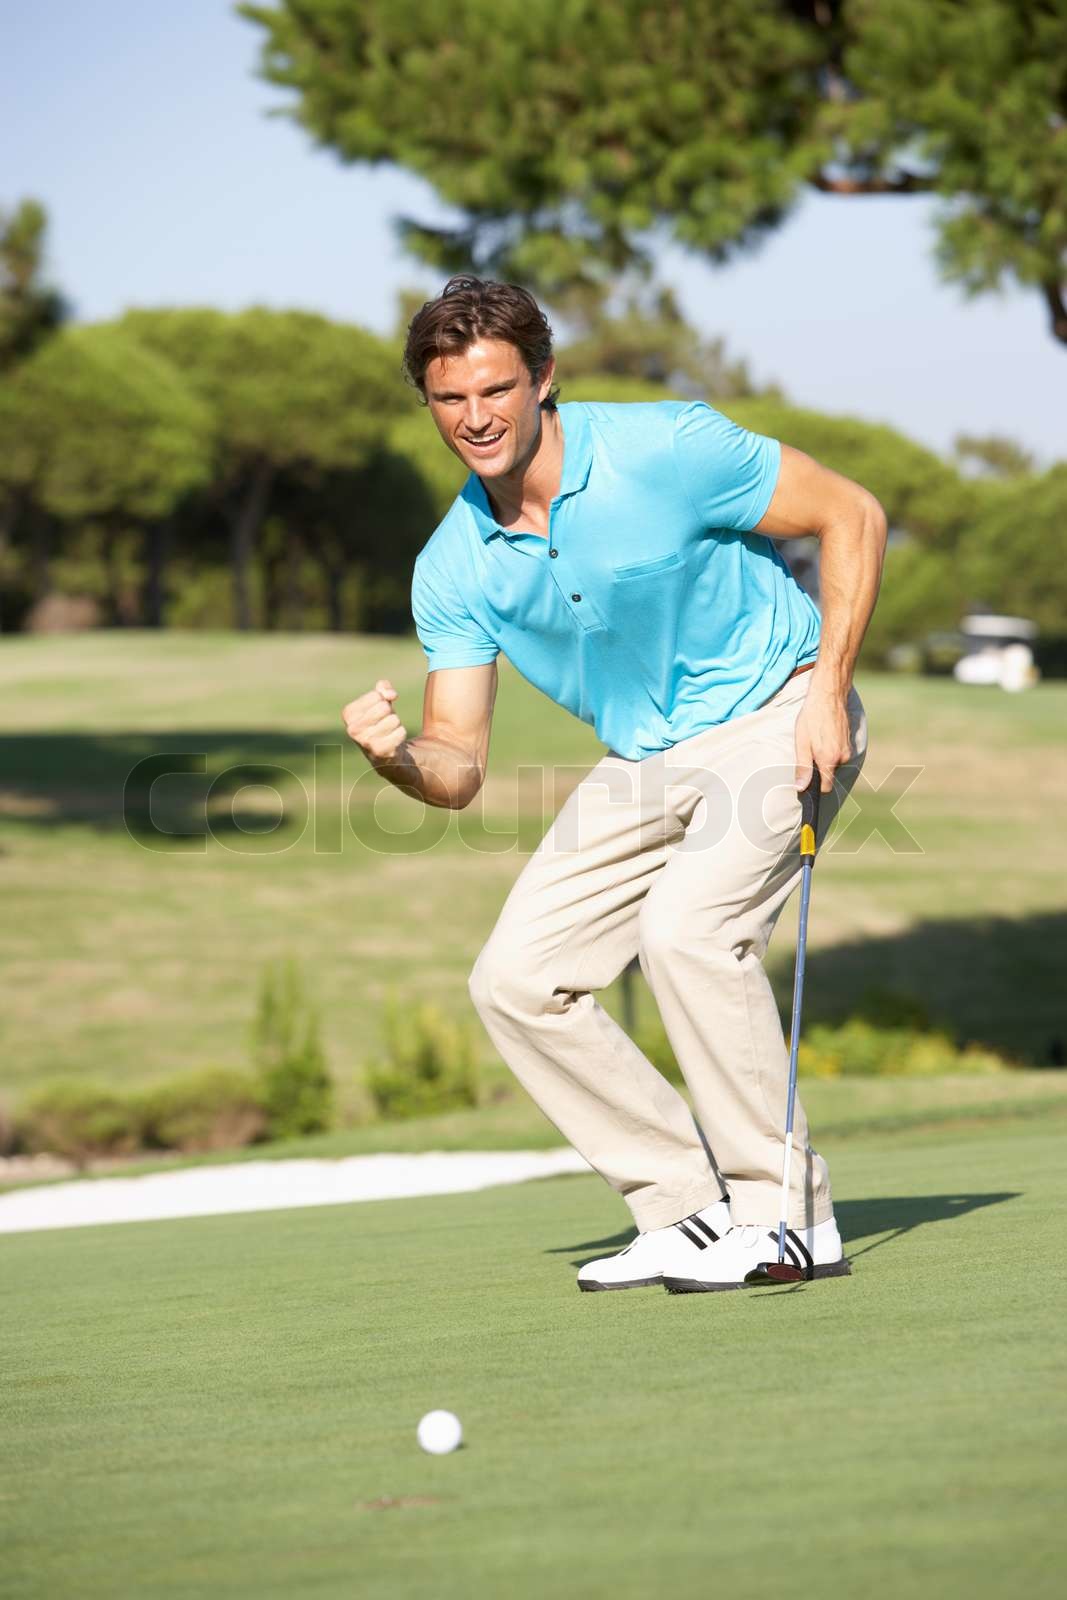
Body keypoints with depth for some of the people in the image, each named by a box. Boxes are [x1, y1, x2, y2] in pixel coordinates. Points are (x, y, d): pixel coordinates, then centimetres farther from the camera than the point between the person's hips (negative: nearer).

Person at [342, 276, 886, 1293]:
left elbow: (851, 516, -12)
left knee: (686, 924, -29)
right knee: (515, 980, -5)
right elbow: (459, 770, -5)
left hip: (774, 712, -6)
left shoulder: (667, 450, -21)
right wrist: (394, 756, -28)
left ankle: (788, 1213, -16)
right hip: (640, 763, 6)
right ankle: (689, 1209, 3)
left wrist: (829, 688, -19)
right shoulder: (452, 570, -7)